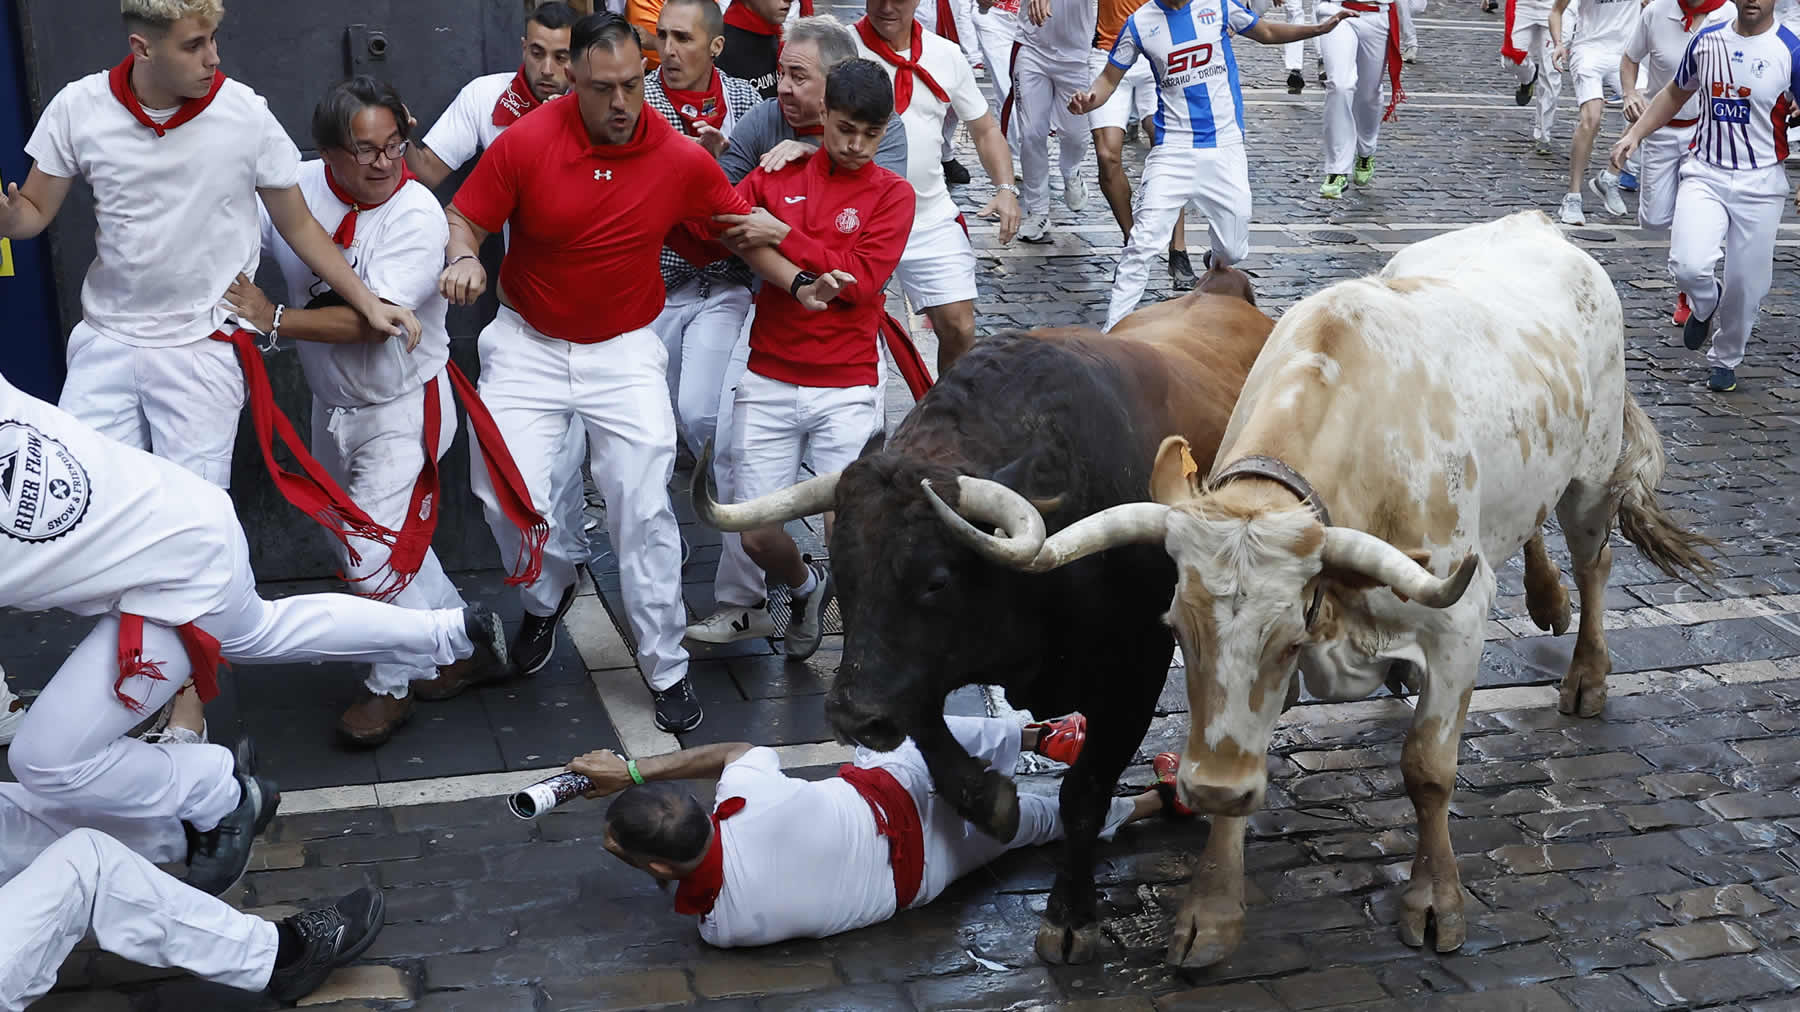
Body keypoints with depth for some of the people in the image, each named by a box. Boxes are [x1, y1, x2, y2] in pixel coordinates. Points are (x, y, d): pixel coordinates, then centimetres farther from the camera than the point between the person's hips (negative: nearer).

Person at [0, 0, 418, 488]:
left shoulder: (247, 114, -11)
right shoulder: (78, 108, -7)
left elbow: (298, 226, 1)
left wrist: (368, 303, -5)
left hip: (205, 349, -2)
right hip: (105, 340, 2)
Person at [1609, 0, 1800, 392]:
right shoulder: (1707, 40, 4)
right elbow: (1675, 94, 19)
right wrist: (1634, 134, 10)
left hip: (1760, 185, -2)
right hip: (1704, 175, 2)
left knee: (1746, 284, 4)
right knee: (1688, 265, -19)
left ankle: (1725, 360, 31)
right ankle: (1706, 305, 19)